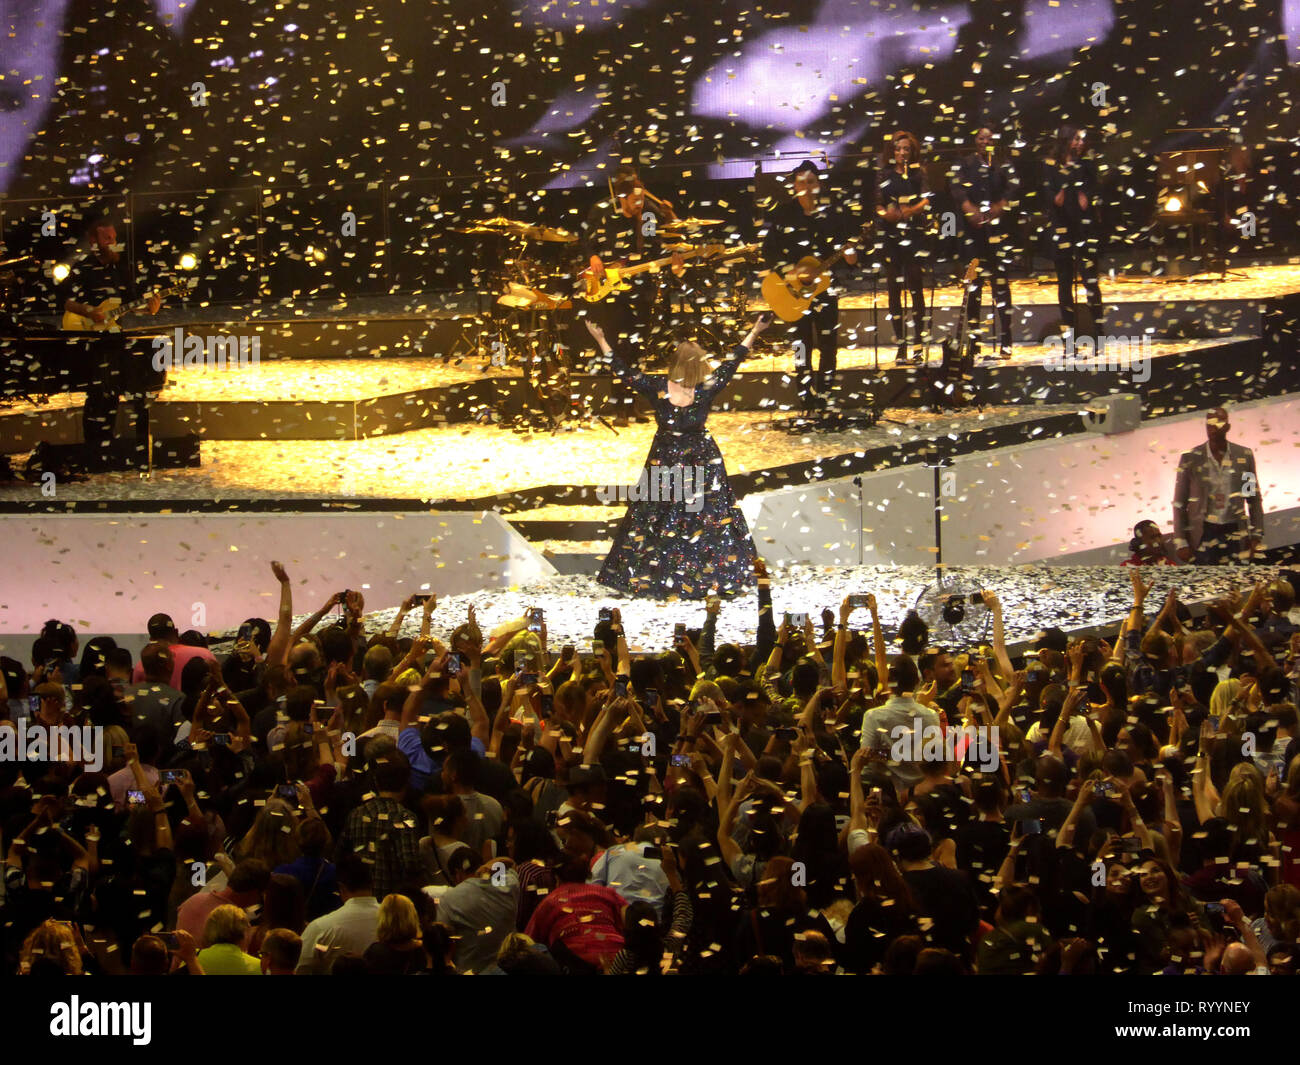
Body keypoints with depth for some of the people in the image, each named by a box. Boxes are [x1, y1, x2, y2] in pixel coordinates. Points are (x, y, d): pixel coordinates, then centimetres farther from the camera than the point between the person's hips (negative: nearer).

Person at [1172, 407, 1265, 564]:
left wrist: (1256, 536, 5)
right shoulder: (1190, 459, 1)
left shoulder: (1244, 456, 5)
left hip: (1235, 534, 1)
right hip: (1203, 536, -1)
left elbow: (1254, 499, 12)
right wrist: (1181, 543, -2)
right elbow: (1179, 503, 4)